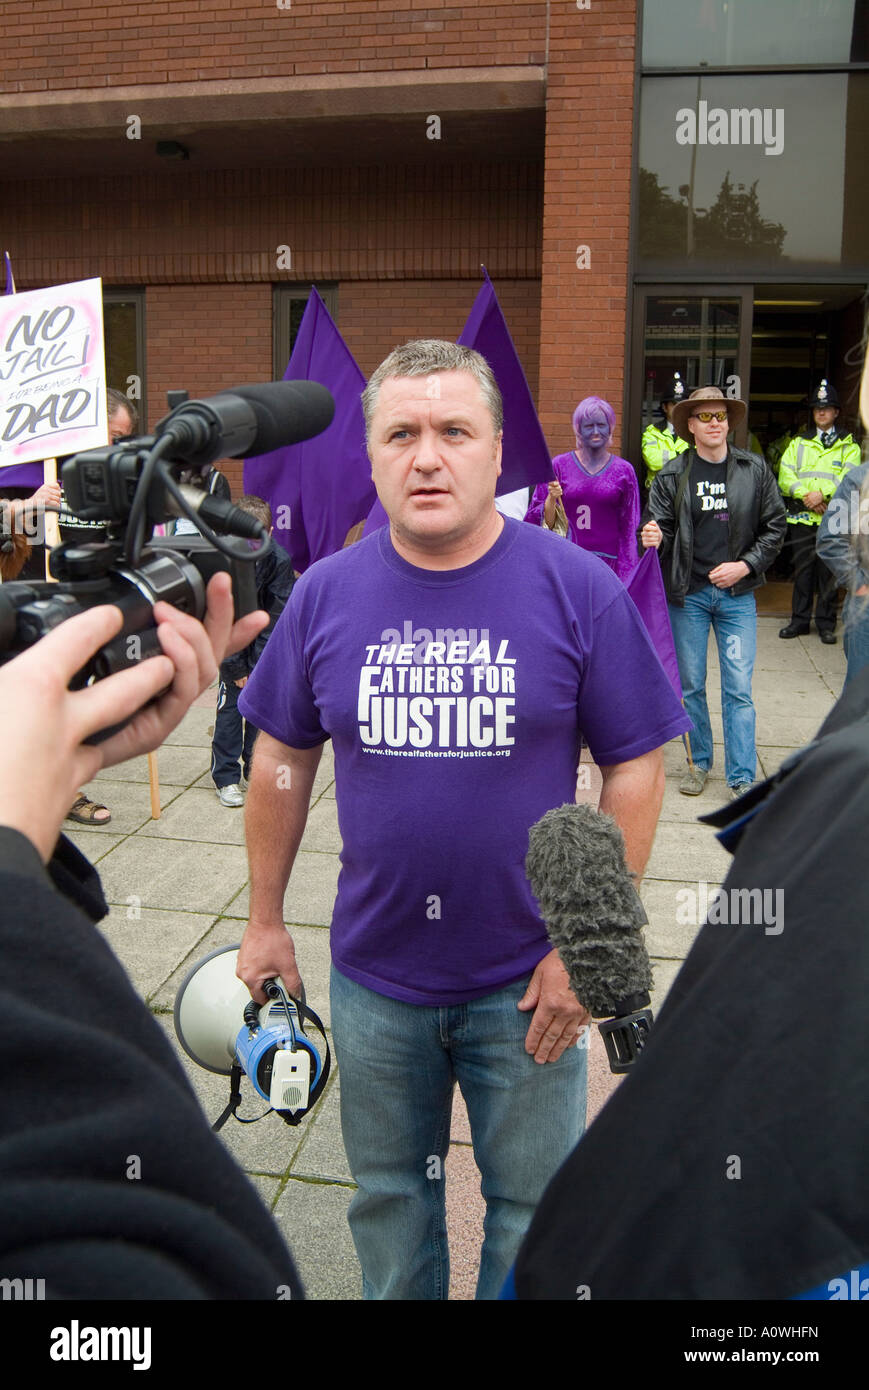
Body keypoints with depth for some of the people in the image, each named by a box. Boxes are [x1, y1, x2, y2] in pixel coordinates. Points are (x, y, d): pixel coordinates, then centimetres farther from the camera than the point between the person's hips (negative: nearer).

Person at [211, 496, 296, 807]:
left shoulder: (279, 560, -19)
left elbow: (276, 618, -14)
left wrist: (258, 666, -16)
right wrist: (235, 667, -16)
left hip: (266, 643, 1)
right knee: (229, 703, -6)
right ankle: (225, 777, 4)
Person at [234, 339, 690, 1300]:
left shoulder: (579, 589, -12)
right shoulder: (326, 592, -5)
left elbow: (635, 764, -8)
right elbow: (283, 758, 3)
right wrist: (265, 920, 6)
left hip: (528, 977, -2)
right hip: (372, 974, 2)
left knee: (534, 1206, 19)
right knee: (389, 1194, 24)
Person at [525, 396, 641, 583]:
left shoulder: (623, 471, 6)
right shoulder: (559, 465, 5)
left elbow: (629, 528, 8)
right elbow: (546, 523, 6)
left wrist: (626, 577, 4)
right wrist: (551, 498, -14)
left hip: (609, 565, 0)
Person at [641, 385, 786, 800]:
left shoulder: (755, 471, 2)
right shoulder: (673, 475, -2)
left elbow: (774, 527, 5)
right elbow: (662, 529, -3)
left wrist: (746, 566, -7)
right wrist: (653, 539, -26)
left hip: (737, 594, 0)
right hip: (688, 594, 0)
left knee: (738, 689, 0)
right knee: (690, 685, 10)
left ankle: (742, 780, 7)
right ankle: (700, 762, 28)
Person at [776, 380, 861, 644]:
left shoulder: (849, 446, 9)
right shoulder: (798, 443, 14)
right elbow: (785, 476, 2)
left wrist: (823, 493, -19)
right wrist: (806, 495, -13)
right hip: (802, 517, 1)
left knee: (829, 571, 2)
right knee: (802, 570, 5)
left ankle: (826, 624, 10)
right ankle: (799, 620, 14)